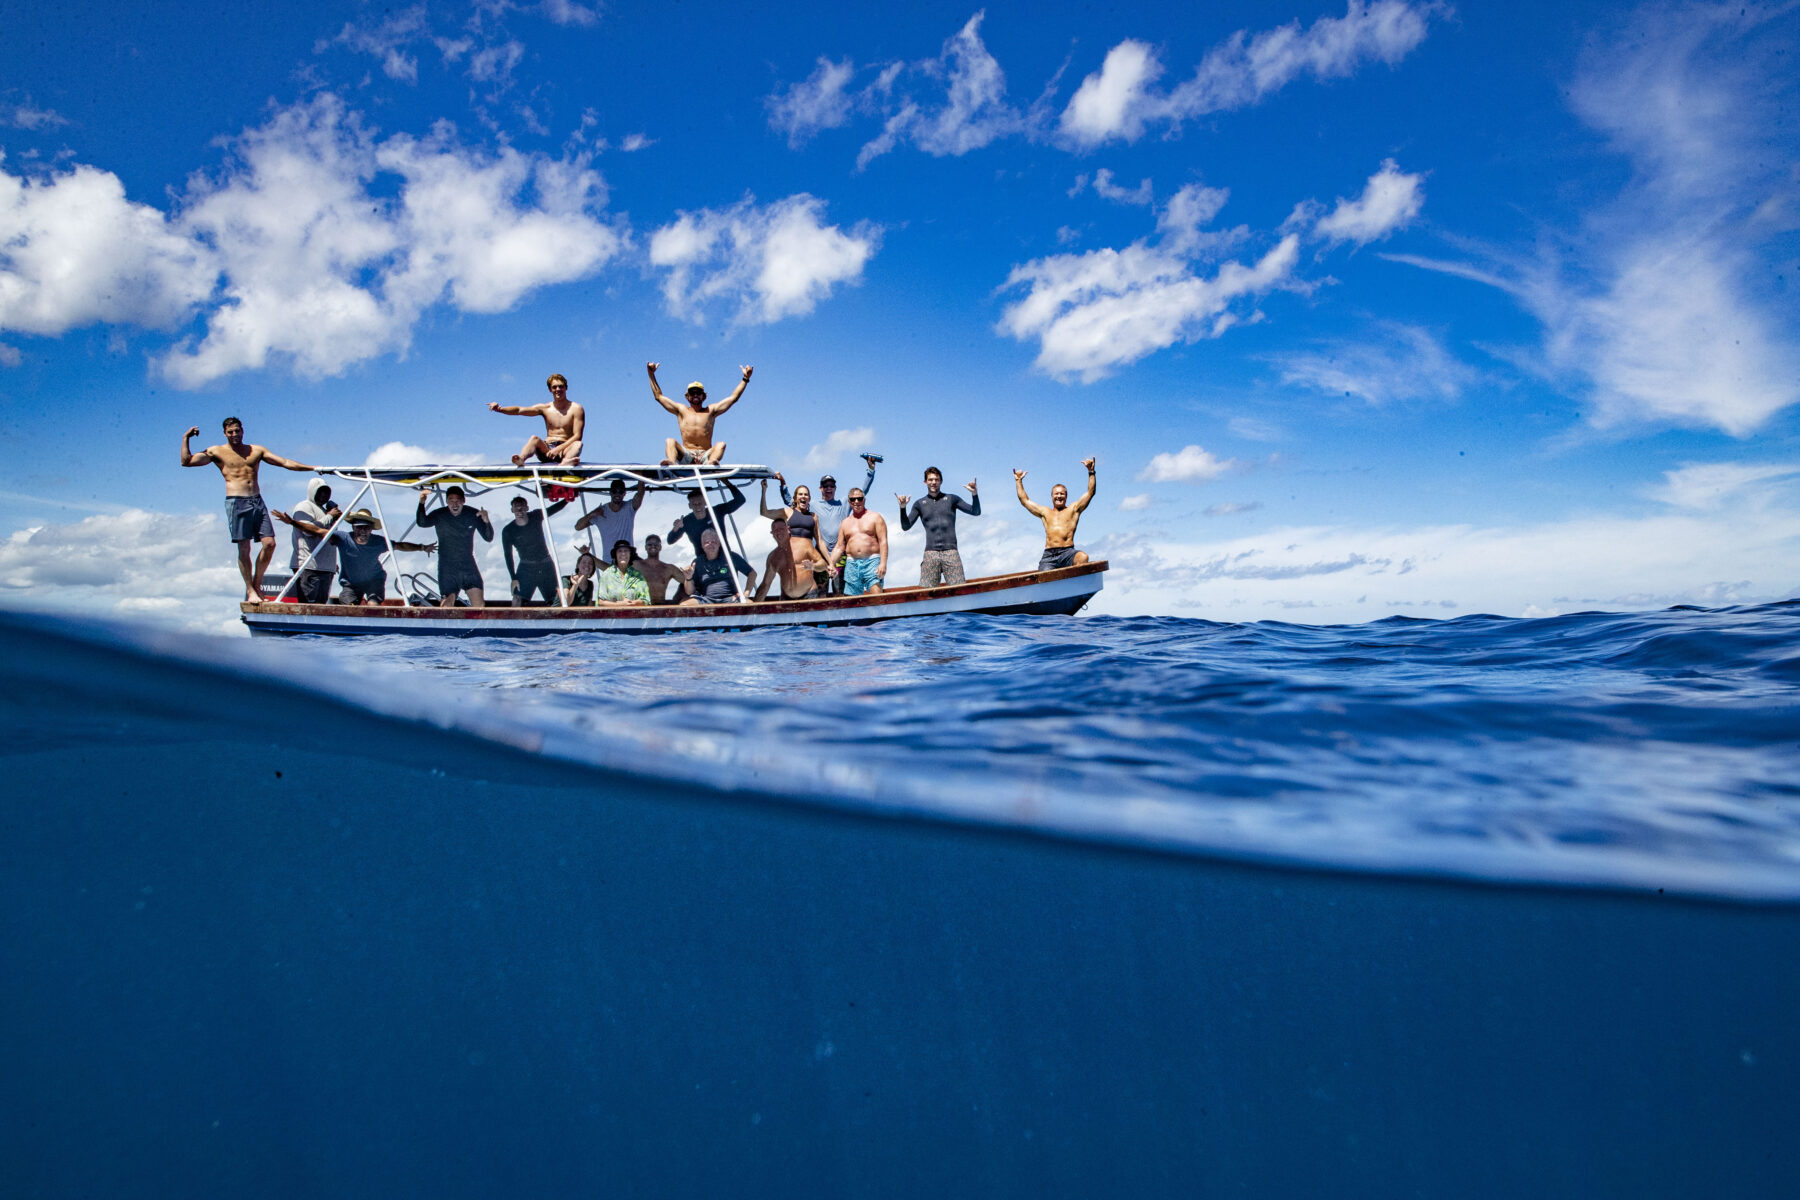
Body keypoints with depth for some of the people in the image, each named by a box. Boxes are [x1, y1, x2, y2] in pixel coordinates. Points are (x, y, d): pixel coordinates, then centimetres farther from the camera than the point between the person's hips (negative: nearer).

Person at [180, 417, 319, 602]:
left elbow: (285, 462, 11)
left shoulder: (257, 450, 15)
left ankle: (256, 584, 10)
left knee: (269, 543, -6)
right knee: (244, 548, -5)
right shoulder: (217, 452, 9)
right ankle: (250, 590, 2)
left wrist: (312, 468, 3)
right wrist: (186, 438, 2)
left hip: (257, 501, 3)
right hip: (236, 502, -3)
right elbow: (186, 461, 5)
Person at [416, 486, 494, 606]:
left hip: (469, 566, 2)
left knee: (479, 605, -3)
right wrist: (422, 503, -46)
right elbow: (422, 523, -27)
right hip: (447, 568, -2)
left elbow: (488, 538, -5)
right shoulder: (439, 515, -8)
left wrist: (486, 521, -26)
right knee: (446, 606, -10)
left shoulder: (473, 514, -3)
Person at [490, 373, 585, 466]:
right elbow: (519, 410, 2)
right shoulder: (545, 408, 11)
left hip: (565, 449, -2)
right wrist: (500, 409, -16)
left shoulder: (576, 408, 2)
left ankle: (566, 463, -67)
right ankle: (521, 460, -56)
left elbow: (577, 436, -6)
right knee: (534, 438, -26)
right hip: (547, 450, 2)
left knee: (578, 444, -34)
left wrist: (559, 448, -19)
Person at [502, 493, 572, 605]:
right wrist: (514, 578, -12)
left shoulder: (536, 516, -3)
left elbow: (556, 508, 9)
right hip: (526, 568, -2)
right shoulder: (508, 531, -7)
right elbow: (508, 556, -5)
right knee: (517, 600, -19)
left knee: (553, 600, -2)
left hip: (546, 566, 2)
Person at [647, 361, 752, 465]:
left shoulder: (710, 411, 18)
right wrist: (651, 374, 16)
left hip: (705, 456, -1)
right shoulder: (682, 410, 20)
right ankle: (671, 462, -54)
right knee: (670, 442, -24)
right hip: (686, 454, 1)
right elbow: (659, 396, 21)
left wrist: (745, 378, 9)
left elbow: (733, 397, 16)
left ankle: (712, 461, -60)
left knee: (721, 445, -28)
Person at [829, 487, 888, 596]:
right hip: (852, 564, 4)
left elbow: (883, 542, -1)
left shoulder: (875, 517, 8)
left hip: (872, 562, -4)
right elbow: (839, 547, 18)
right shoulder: (845, 523, 20)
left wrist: (883, 563, -14)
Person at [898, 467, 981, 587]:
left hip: (951, 552, 0)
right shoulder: (920, 504, 15)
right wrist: (903, 508, -6)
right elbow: (906, 526, 10)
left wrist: (974, 493, -6)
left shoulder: (951, 499, 14)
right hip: (931, 553, 0)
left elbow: (976, 512, 11)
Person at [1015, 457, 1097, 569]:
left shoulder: (1073, 509, 20)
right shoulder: (1045, 512, 27)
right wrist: (1018, 481, 33)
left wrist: (1091, 472, 5)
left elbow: (1090, 492, 14)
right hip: (1049, 555, 2)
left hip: (1068, 553, -2)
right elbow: (1024, 500, 32)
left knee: (1083, 557, -35)